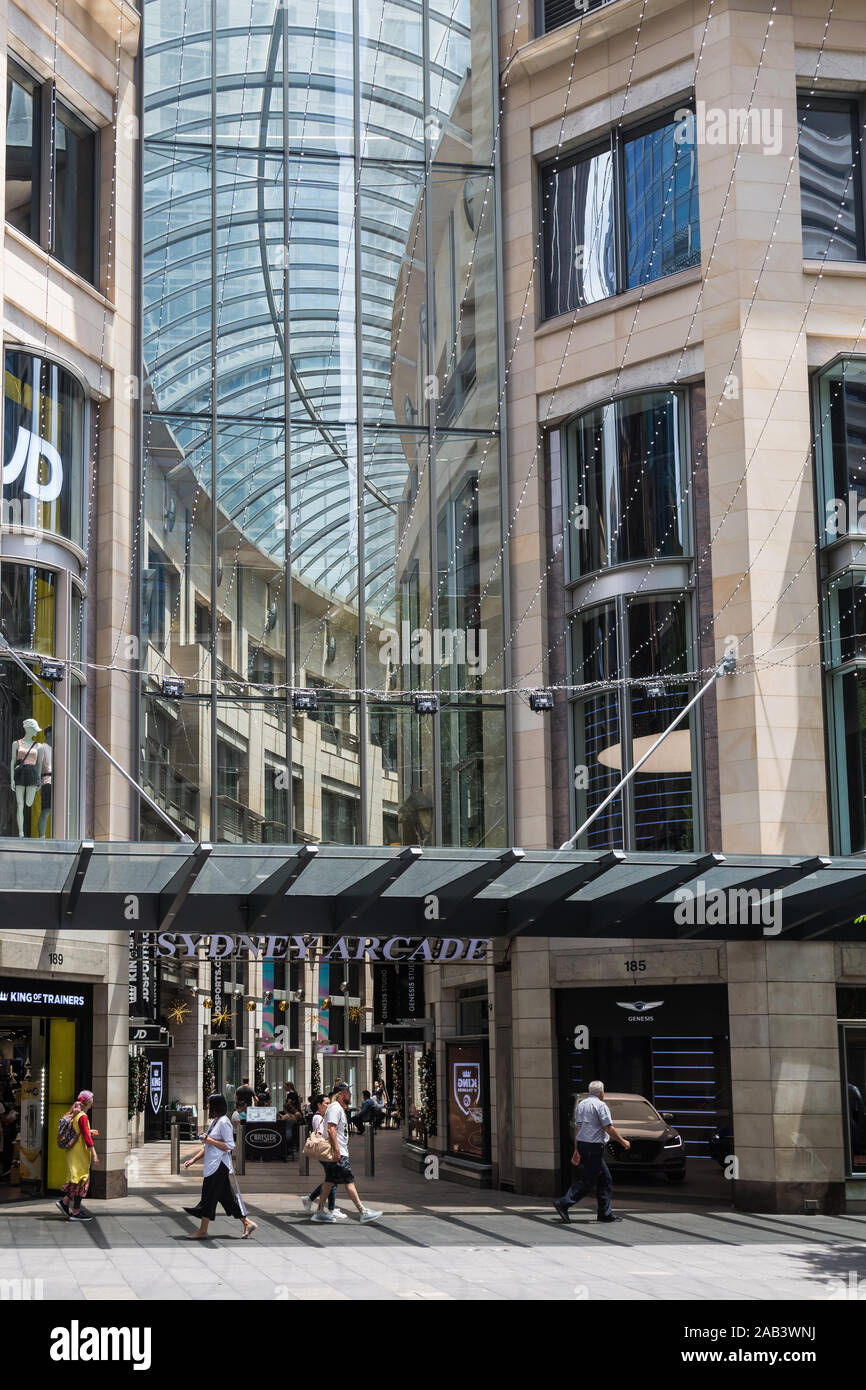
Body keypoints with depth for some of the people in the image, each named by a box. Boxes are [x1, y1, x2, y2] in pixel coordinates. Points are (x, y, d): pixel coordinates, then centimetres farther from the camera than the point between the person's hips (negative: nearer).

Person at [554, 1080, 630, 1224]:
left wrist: (577, 1150, 16)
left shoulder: (581, 1104, 15)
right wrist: (623, 1141, 0)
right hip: (594, 1146, -9)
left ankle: (605, 1213, 12)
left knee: (605, 1179, 12)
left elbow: (577, 1128, 15)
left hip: (582, 1145, 9)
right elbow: (608, 1128, -12)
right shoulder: (600, 1105, -10)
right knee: (587, 1181, -6)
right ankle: (564, 1203, -11)